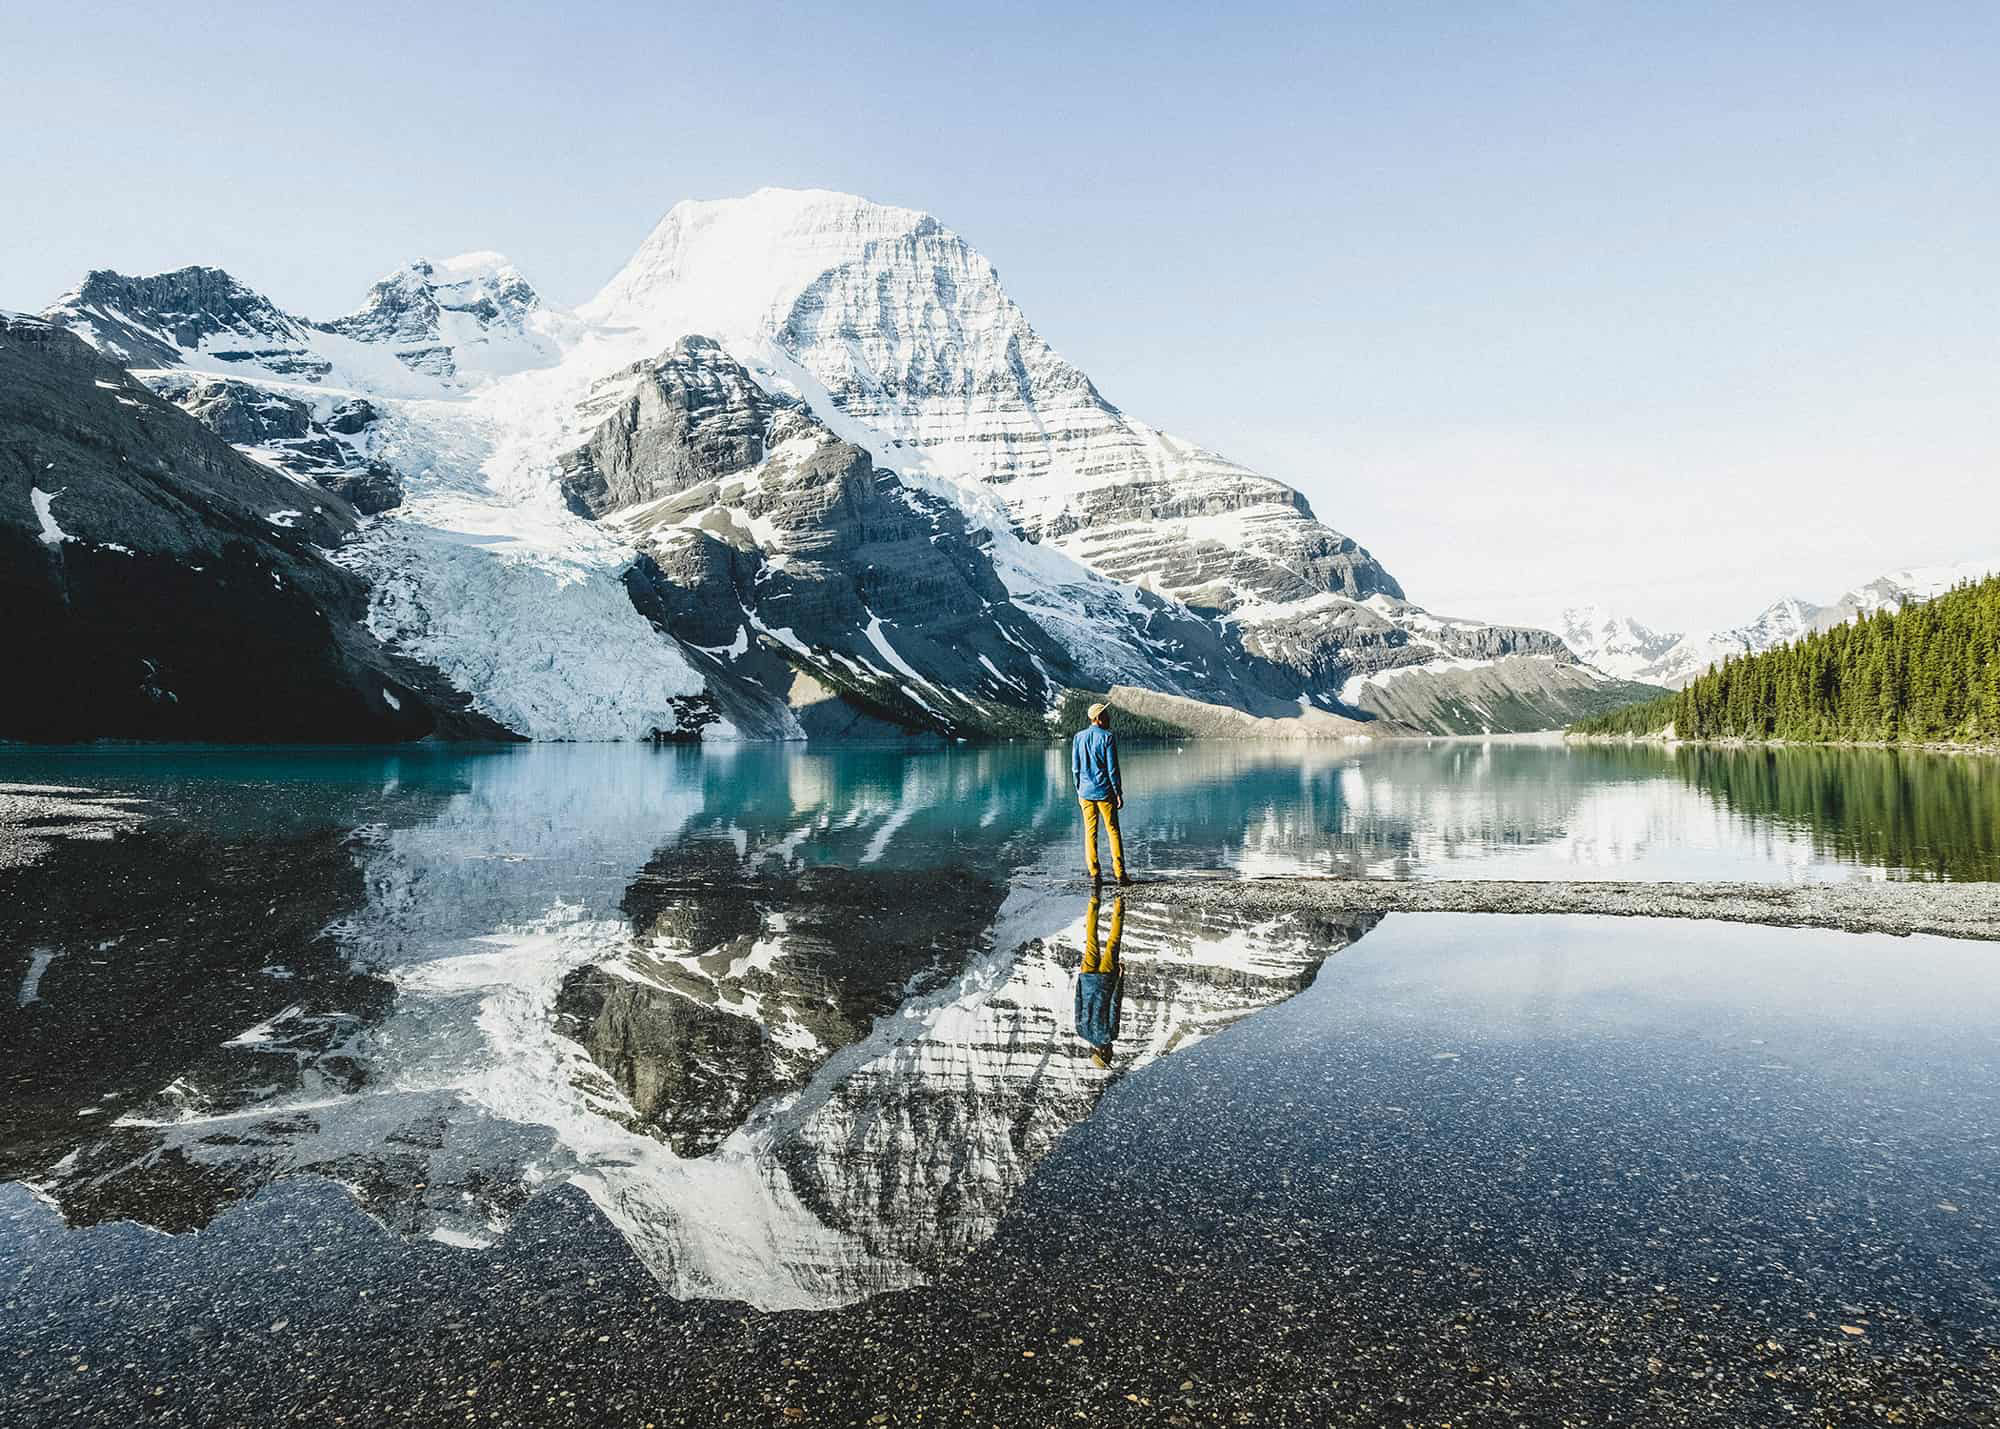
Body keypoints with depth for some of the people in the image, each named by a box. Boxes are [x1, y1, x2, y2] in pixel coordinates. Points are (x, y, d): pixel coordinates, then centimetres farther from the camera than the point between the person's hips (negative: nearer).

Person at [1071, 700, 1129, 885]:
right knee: (1113, 832, 3)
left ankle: (1094, 874, 8)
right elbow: (1112, 769, -11)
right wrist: (1119, 793, -4)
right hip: (1105, 793, -4)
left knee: (1090, 832, 8)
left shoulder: (1078, 737, 4)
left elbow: (1075, 768, 7)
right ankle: (1120, 875, -1)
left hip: (1085, 792, 4)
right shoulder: (1107, 738, -10)